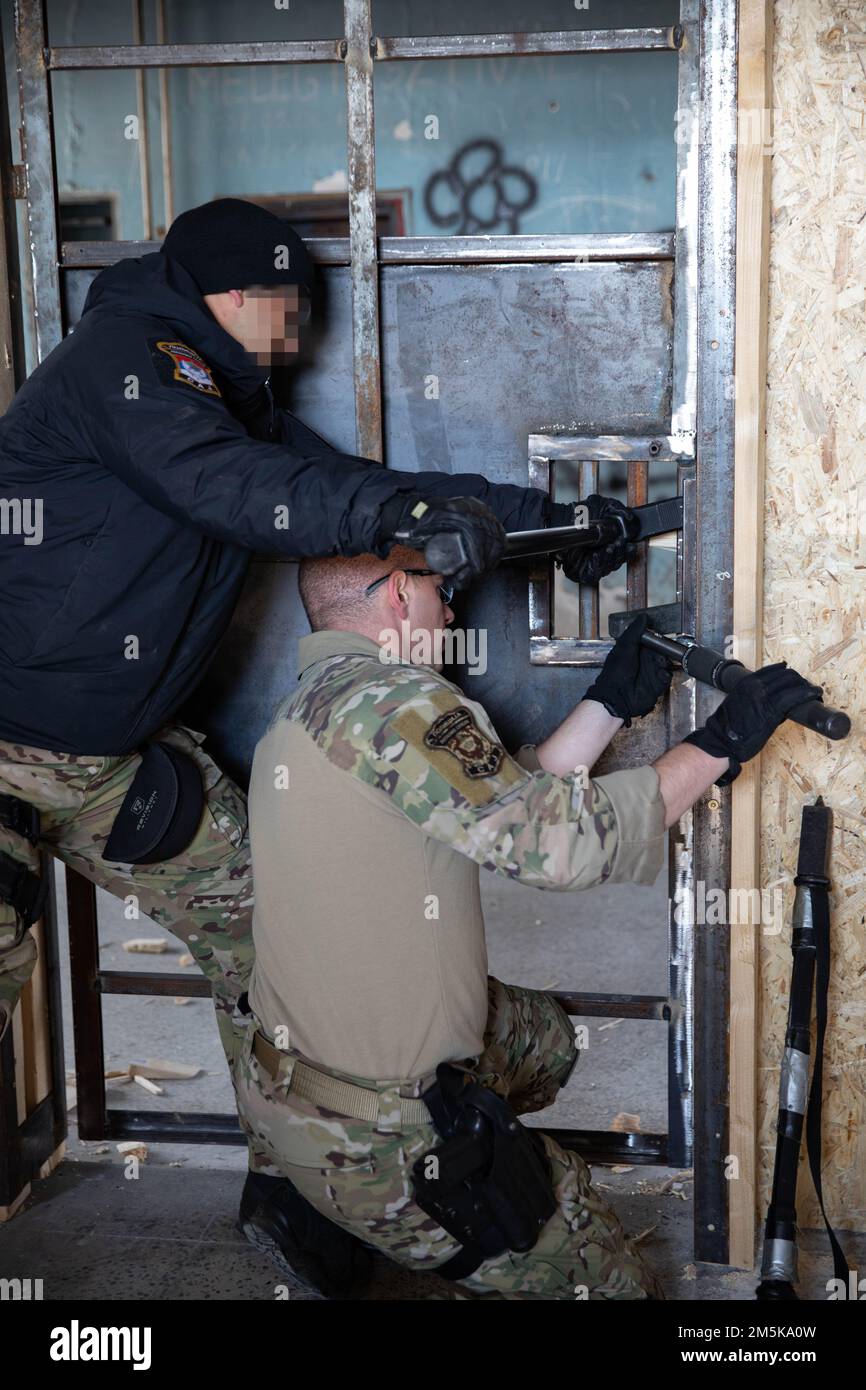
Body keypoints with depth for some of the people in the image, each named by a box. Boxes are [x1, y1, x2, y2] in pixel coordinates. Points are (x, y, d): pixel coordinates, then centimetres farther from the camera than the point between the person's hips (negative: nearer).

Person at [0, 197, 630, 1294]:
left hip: (125, 751, 9)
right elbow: (224, 485, -30)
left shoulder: (233, 401, 14)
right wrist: (396, 512, -40)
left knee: (261, 934, 6)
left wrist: (540, 517, 5)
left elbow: (357, 486, 11)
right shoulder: (121, 357, -13)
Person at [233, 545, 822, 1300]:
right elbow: (556, 837, -23)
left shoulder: (310, 706, 9)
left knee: (547, 1037, 29)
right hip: (374, 1143, -10)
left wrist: (611, 704, 9)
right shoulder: (387, 699, -22)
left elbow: (508, 805, 7)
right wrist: (721, 742, -13)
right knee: (613, 1283, 1)